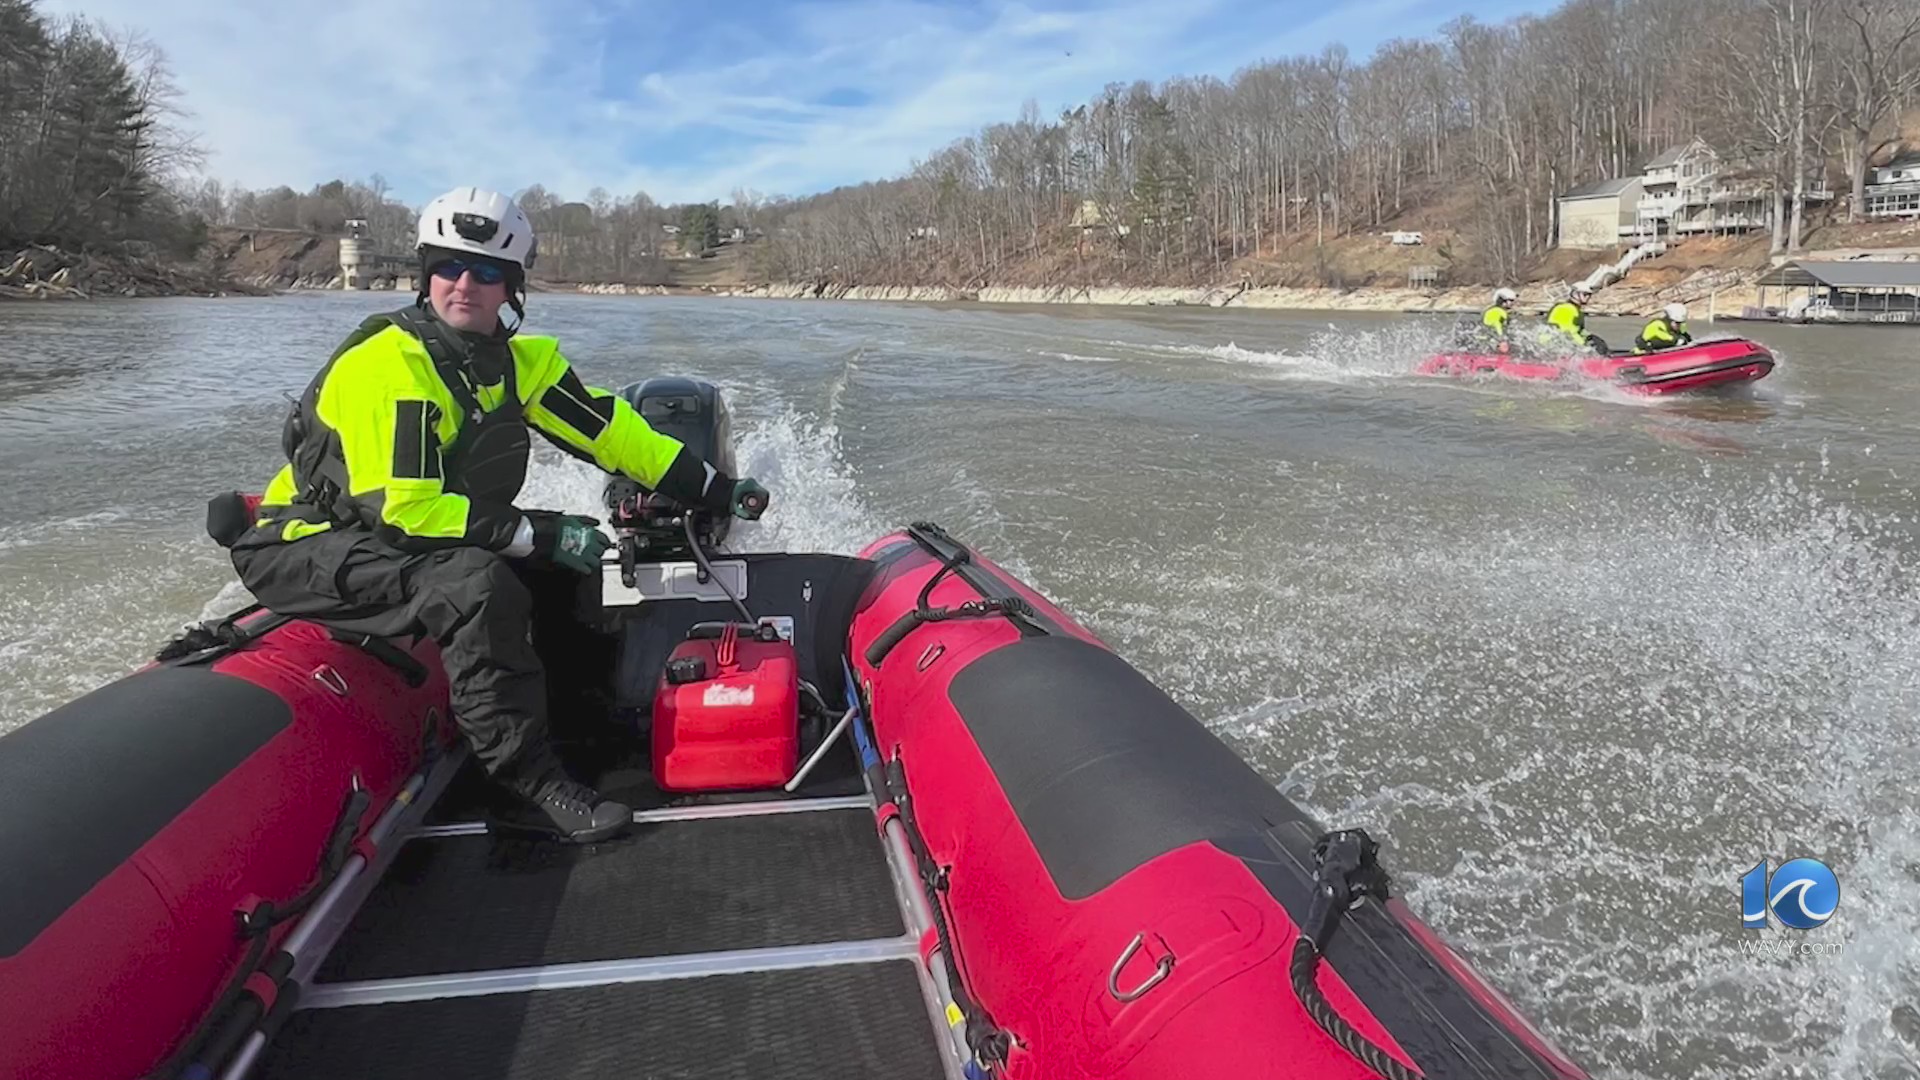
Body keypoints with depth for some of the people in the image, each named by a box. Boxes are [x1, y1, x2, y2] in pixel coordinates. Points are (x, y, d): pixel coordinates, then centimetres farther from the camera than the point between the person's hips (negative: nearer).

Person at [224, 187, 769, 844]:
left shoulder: (518, 360, 1)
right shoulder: (386, 364, -22)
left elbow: (606, 429, 1)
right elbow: (405, 508, -28)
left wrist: (716, 492, -2)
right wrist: (540, 535, -27)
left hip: (394, 537, 8)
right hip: (305, 546, -8)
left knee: (573, 571, 2)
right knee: (477, 585, -35)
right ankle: (530, 784, -27)